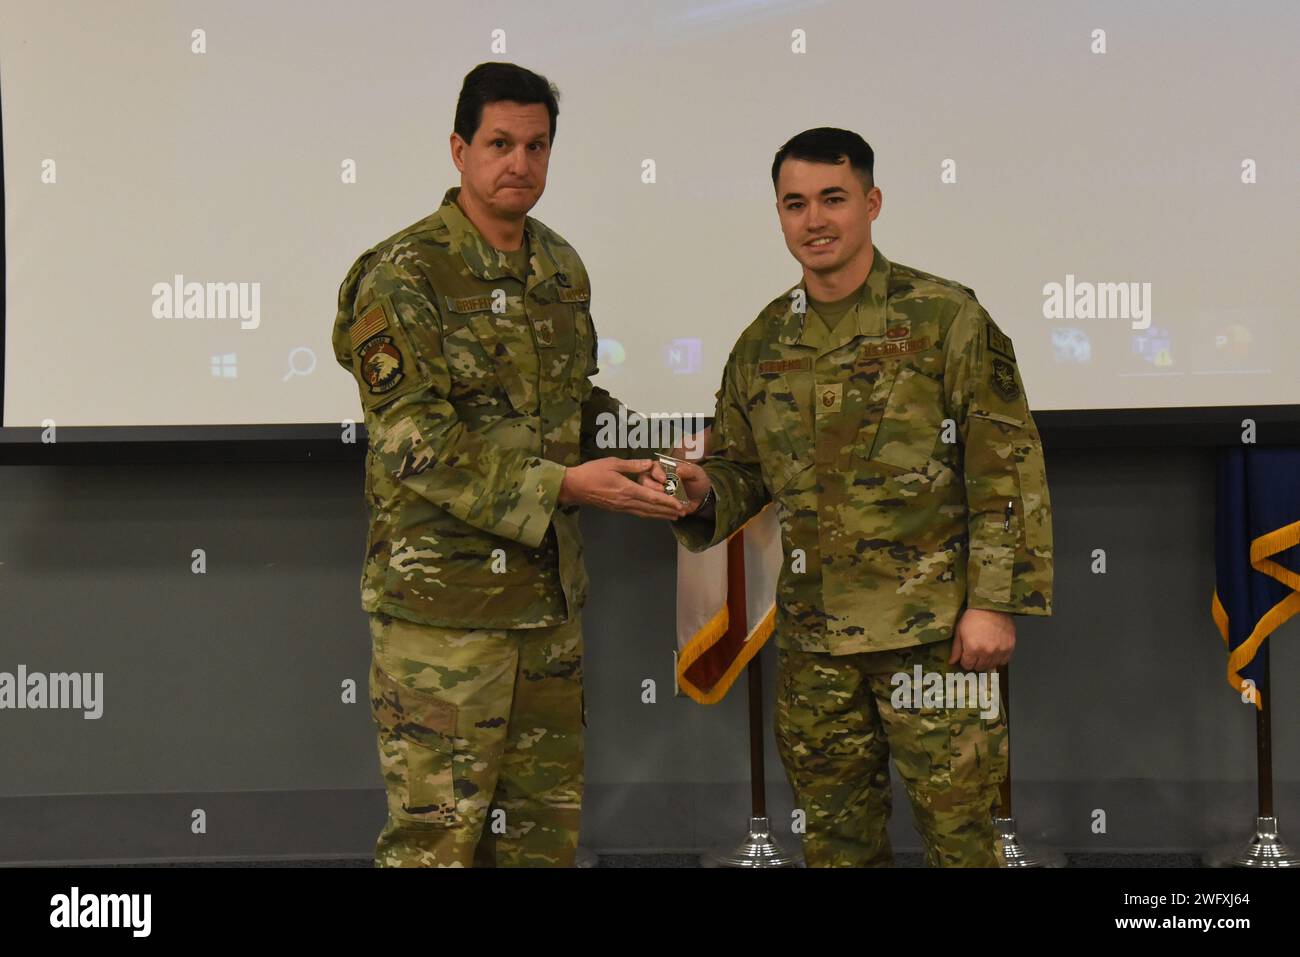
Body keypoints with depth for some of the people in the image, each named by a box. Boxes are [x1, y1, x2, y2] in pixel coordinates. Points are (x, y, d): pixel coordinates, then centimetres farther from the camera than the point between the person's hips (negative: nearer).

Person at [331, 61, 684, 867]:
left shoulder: (562, 268, 12)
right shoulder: (403, 278, -11)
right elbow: (417, 444, -18)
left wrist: (640, 453, 5)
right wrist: (564, 485, -23)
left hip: (550, 592, 7)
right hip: (441, 602, -7)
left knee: (547, 824, 14)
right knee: (437, 832, -3)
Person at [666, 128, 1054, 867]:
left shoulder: (945, 319, -6)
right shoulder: (764, 344, 9)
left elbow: (1010, 468, -7)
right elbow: (740, 467, 18)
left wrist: (996, 602, -13)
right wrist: (703, 493, -6)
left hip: (932, 629, -5)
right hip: (812, 637, 5)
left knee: (959, 831, 1)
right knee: (836, 837, 13)